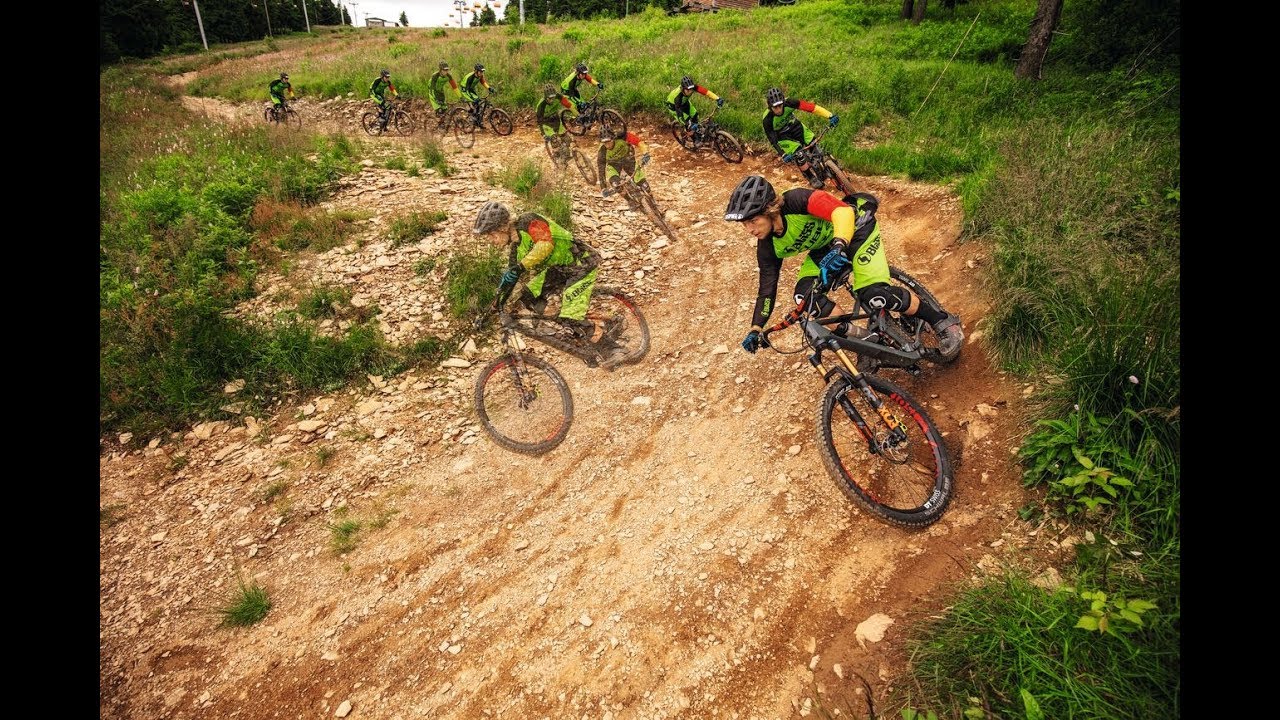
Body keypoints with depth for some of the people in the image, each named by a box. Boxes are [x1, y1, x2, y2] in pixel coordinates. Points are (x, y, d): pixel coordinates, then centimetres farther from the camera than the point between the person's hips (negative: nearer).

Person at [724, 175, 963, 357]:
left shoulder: (795, 200, -33)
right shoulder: (768, 248, -14)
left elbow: (843, 210, -43)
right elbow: (767, 289, -8)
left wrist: (839, 246, -62)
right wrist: (755, 330, -15)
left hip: (855, 225, -6)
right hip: (825, 247, 6)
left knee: (874, 295, -23)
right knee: (805, 294, -17)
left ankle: (943, 321, 0)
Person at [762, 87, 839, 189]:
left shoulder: (788, 103, -30)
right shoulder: (768, 120, -33)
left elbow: (810, 107, -33)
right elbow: (773, 140, -27)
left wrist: (830, 116, -40)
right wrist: (783, 155, -38)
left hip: (796, 127, 3)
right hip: (784, 137, -3)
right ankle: (812, 178, 8)